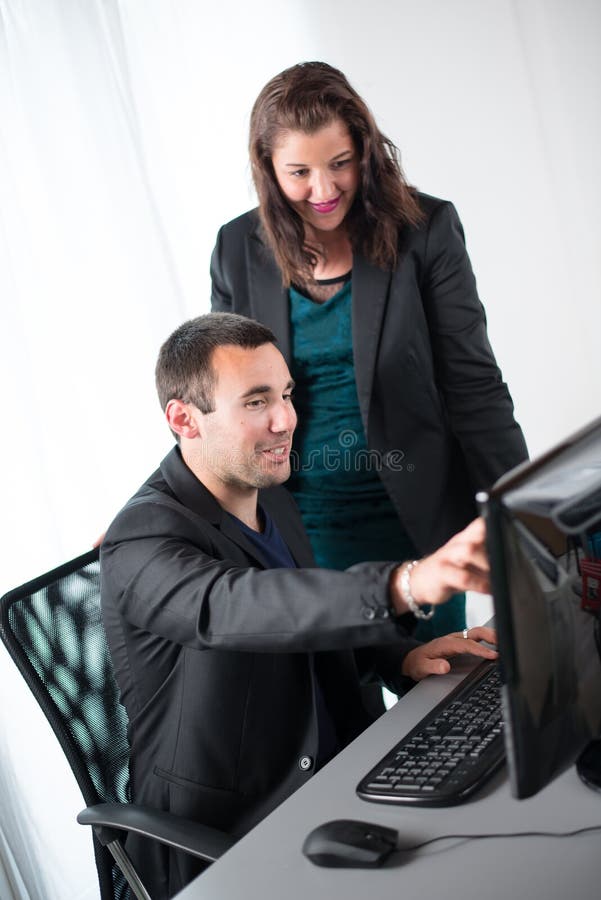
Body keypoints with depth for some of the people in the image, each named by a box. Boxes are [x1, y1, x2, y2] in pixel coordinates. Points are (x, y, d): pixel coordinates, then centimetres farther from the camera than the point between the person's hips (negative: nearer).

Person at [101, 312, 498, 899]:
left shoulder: (270, 499, 7)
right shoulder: (140, 543, -20)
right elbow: (235, 608, -40)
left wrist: (400, 658, -1)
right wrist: (407, 585, -55)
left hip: (333, 779, 7)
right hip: (221, 842, -7)